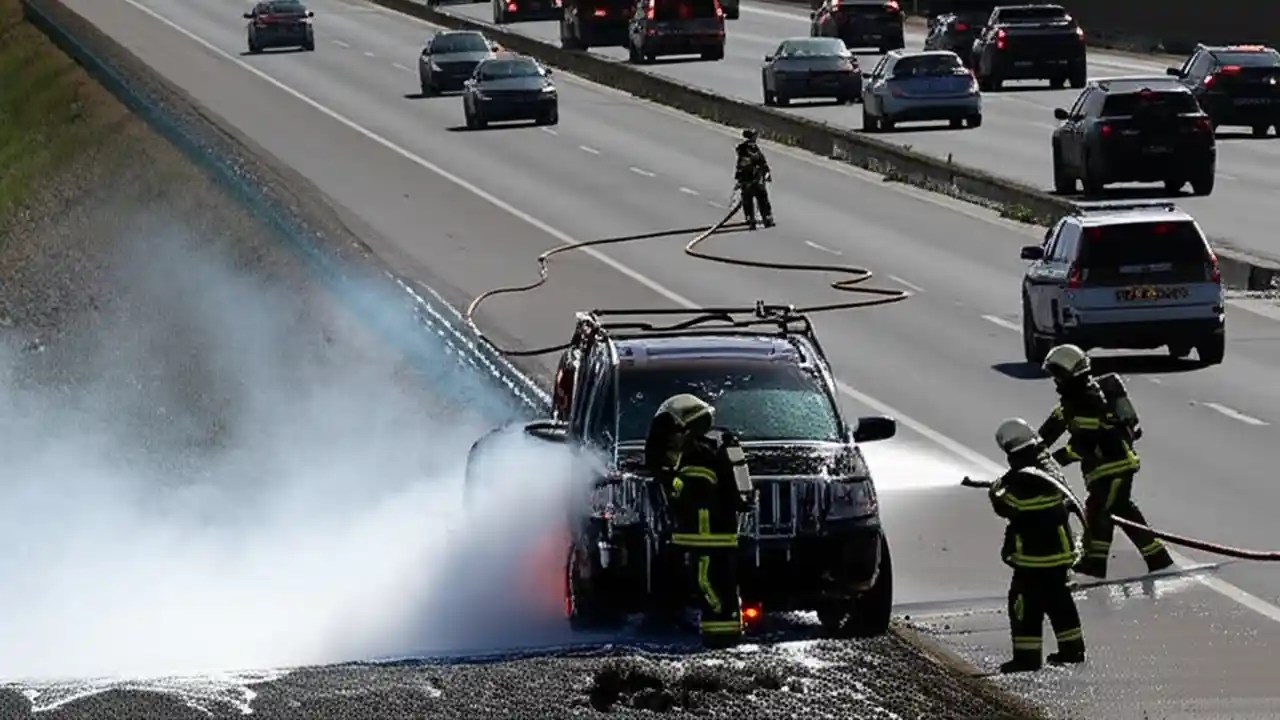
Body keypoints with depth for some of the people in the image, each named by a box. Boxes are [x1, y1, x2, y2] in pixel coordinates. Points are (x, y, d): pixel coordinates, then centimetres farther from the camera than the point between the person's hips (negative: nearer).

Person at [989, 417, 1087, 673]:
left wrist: (996, 490, 3)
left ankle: (1027, 656, -1)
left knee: (1025, 604, -1)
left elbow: (1004, 506, -17)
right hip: (1060, 549, 9)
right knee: (1058, 599, 19)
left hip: (1034, 556, -9)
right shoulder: (1051, 468, 4)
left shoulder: (1023, 481, -23)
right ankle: (1072, 648, 26)